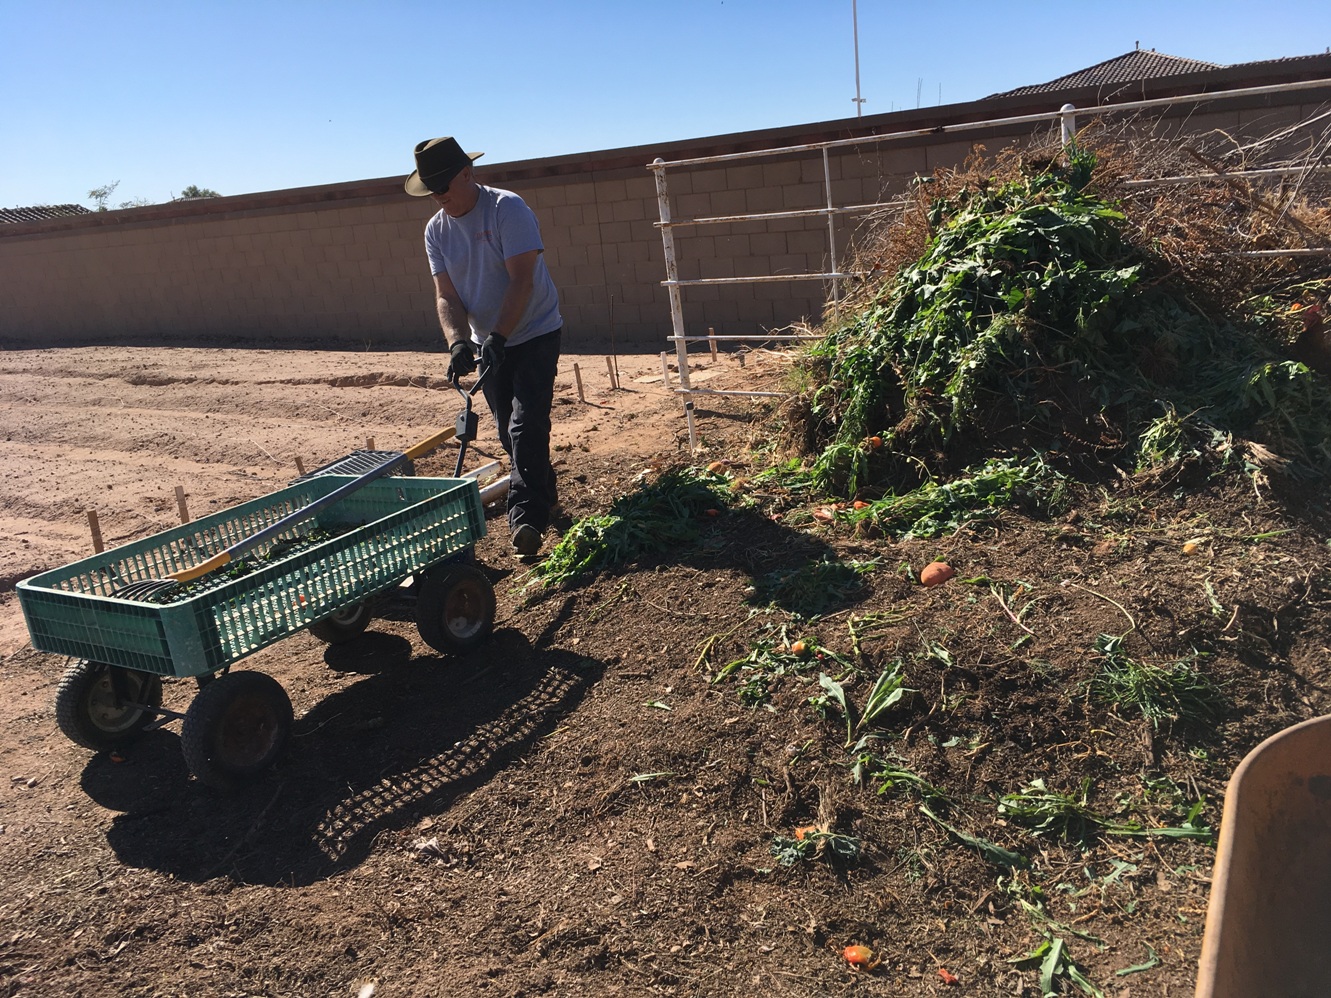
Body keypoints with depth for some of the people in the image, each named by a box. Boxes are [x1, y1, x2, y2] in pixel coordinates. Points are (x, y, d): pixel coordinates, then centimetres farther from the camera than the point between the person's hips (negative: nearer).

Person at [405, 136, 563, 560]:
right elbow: (446, 296, -4)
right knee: (509, 430, 12)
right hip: (487, 341, 6)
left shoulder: (507, 209, -18)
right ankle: (545, 492, 31)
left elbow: (521, 280, -24)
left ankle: (526, 517, -18)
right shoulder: (436, 230, 0)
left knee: (526, 426, -16)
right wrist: (457, 342, -22)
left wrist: (498, 336, -31)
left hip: (534, 333, -6)